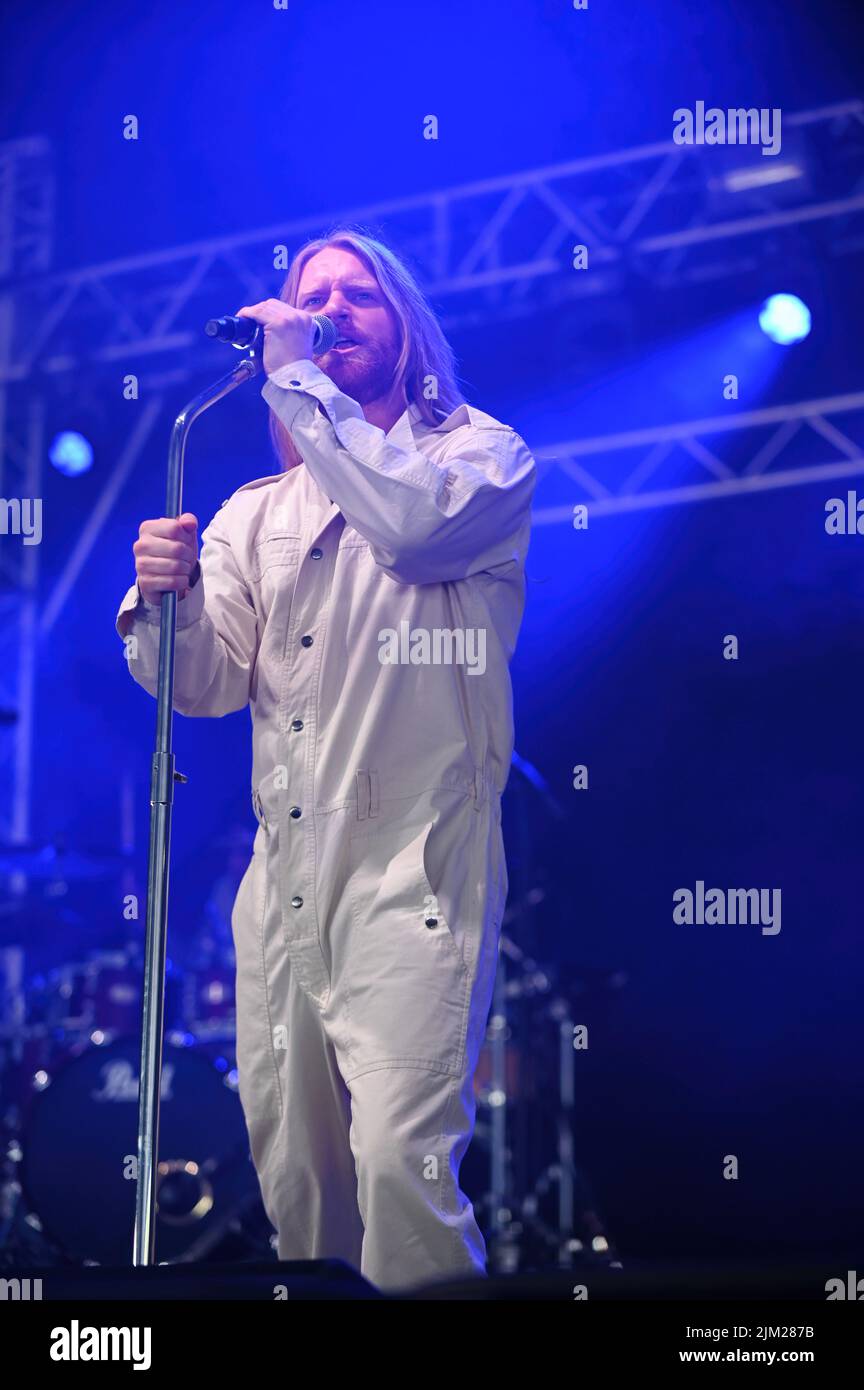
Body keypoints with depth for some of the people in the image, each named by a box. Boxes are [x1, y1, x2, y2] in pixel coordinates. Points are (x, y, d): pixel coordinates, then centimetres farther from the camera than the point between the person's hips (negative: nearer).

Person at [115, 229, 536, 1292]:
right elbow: (208, 686, 8)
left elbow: (415, 522, -18)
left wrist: (296, 376, -11)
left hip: (412, 864, -5)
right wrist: (164, 599, -13)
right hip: (284, 874, 5)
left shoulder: (482, 453, 6)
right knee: (288, 1156, 9)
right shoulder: (256, 513, 18)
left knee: (400, 1153, -19)